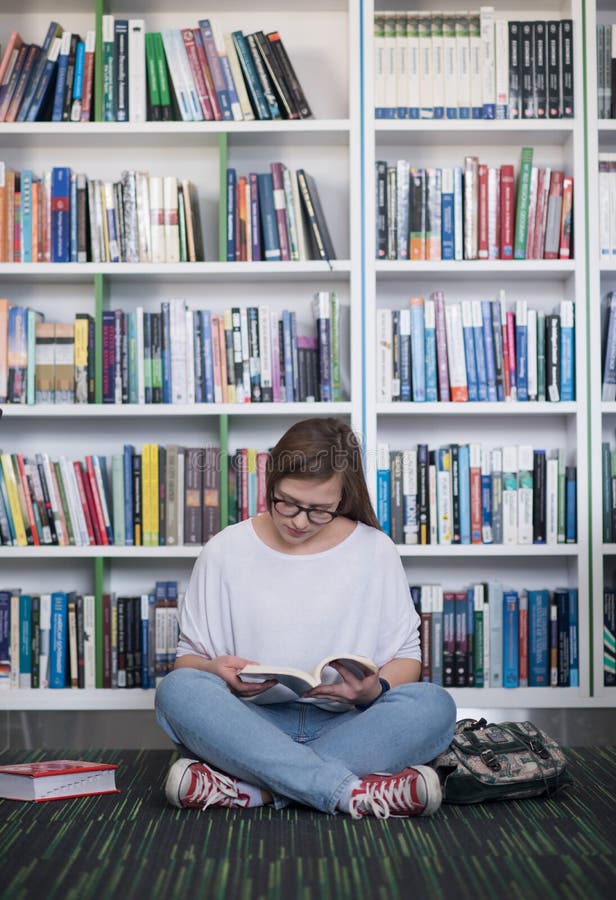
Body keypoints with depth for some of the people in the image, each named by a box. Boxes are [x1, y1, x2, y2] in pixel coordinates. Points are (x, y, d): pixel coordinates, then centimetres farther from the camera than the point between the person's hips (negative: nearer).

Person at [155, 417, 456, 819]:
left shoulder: (376, 550, 6)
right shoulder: (225, 551, 5)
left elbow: (407, 658, 7)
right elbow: (188, 658, 7)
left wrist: (374, 690, -16)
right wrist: (214, 670, -18)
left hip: (345, 724, 1)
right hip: (251, 724, 0)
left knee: (435, 704, -29)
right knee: (177, 690, -31)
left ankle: (250, 787, -33)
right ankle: (351, 791, -38)